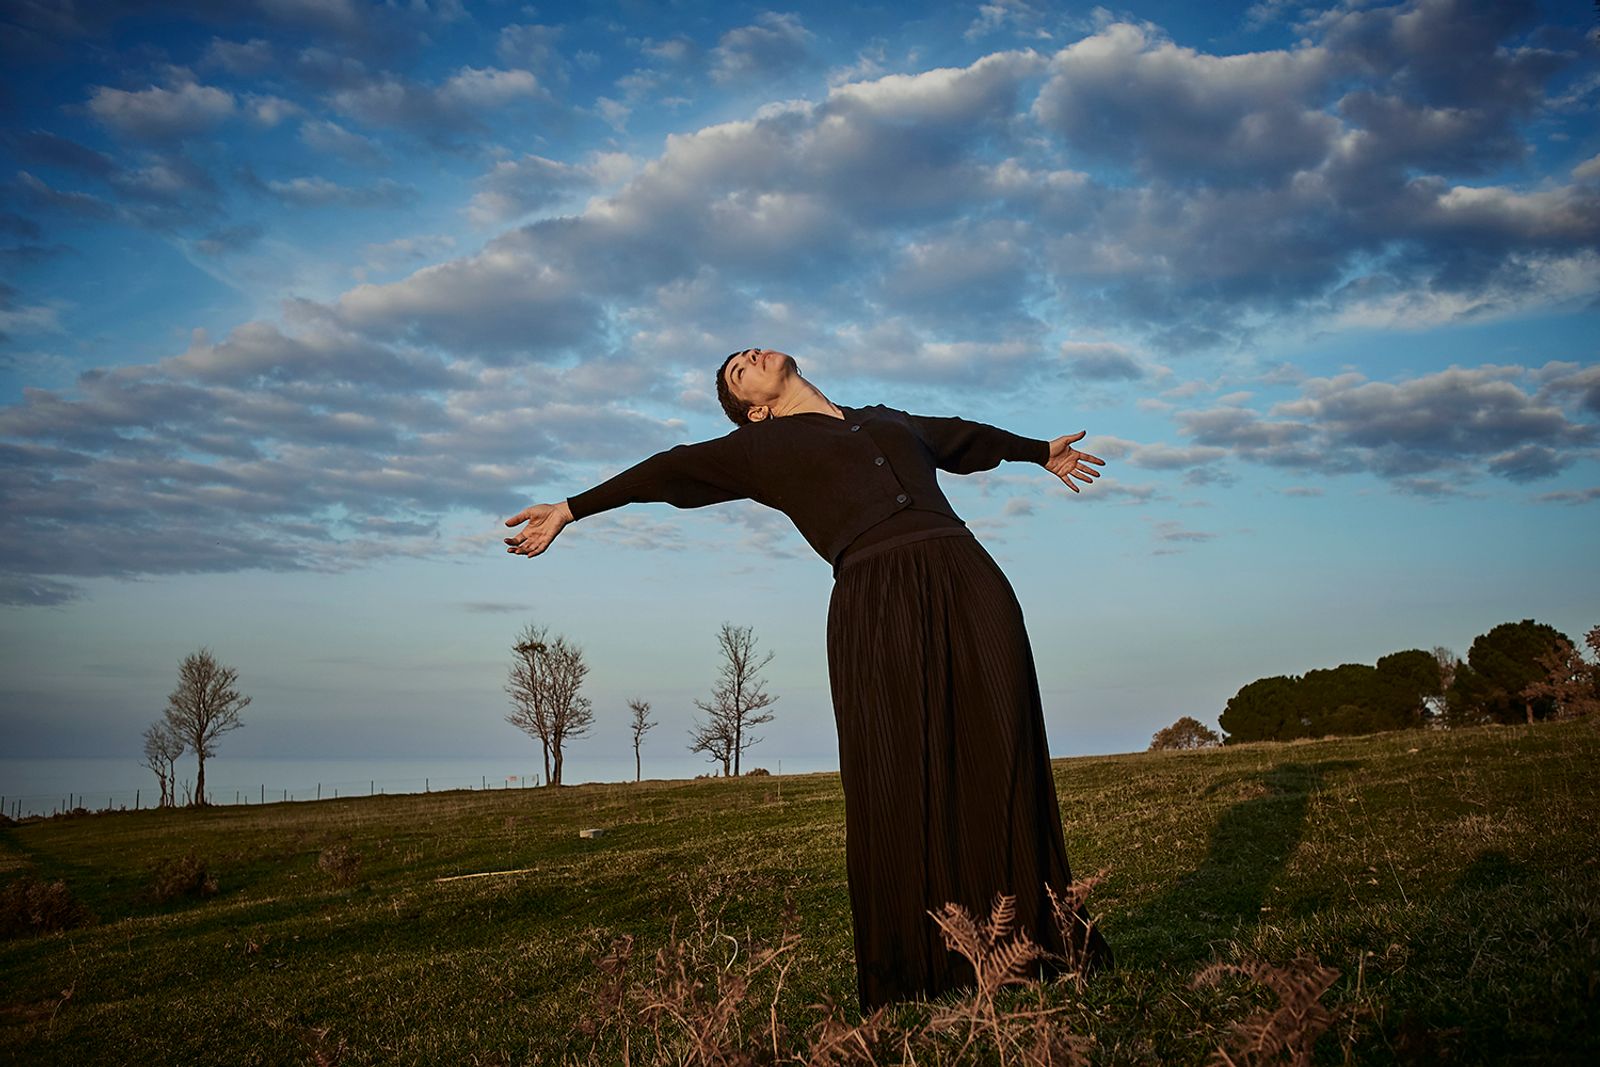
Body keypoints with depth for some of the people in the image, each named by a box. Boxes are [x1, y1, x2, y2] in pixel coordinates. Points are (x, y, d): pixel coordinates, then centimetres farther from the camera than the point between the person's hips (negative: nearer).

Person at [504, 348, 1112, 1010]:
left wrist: (1041, 452, 59)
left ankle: (1039, 936, 5)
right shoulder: (760, 445, 19)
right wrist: (571, 509, 12)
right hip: (874, 602, -3)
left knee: (1000, 759, -3)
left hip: (967, 582, 3)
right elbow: (668, 472, 16)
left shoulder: (889, 420, 30)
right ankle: (914, 971, 2)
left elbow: (965, 435, 44)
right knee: (900, 781, -6)